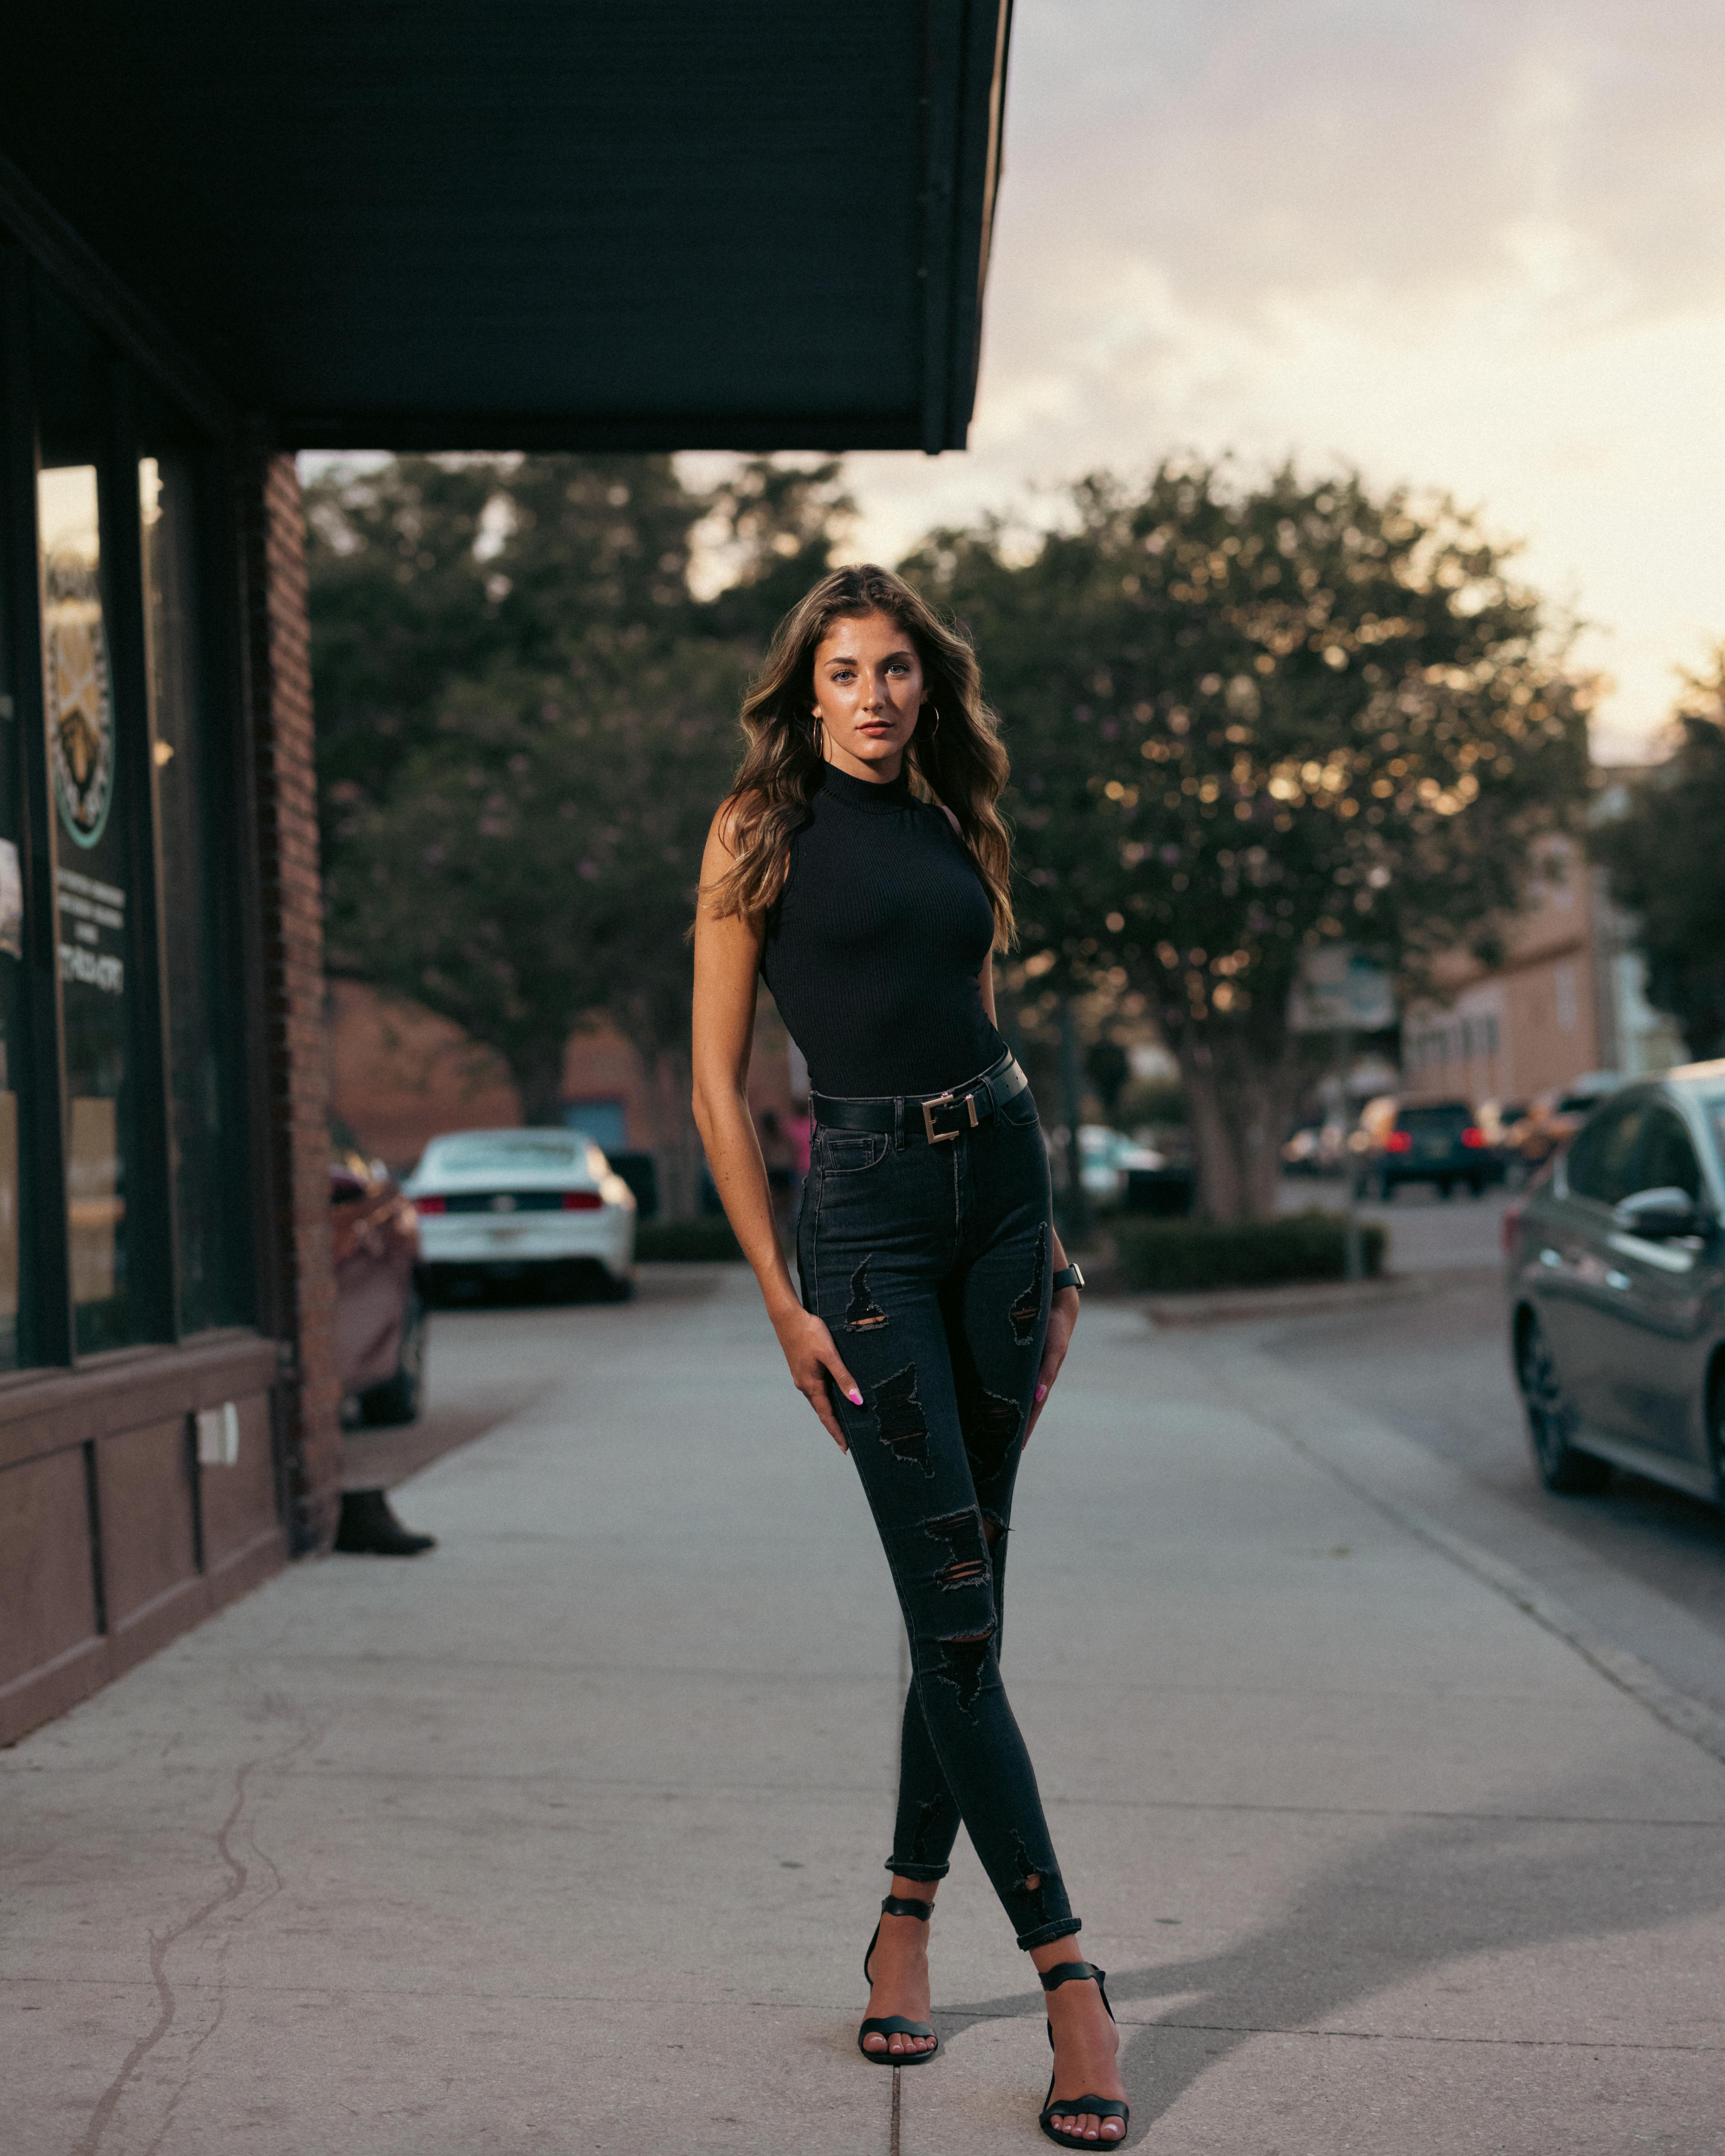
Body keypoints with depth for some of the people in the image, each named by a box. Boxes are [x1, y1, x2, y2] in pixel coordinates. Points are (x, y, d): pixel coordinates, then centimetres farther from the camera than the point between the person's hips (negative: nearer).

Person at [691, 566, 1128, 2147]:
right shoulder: (762, 828, -1)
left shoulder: (957, 828, 15)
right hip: (866, 1202, -5)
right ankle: (1068, 1975, -1)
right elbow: (718, 1082, -3)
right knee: (953, 1600, -6)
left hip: (1003, 1182, 5)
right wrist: (782, 1302, -8)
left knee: (967, 1587, 6)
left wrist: (1047, 1246, 14)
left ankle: (909, 1919, 20)